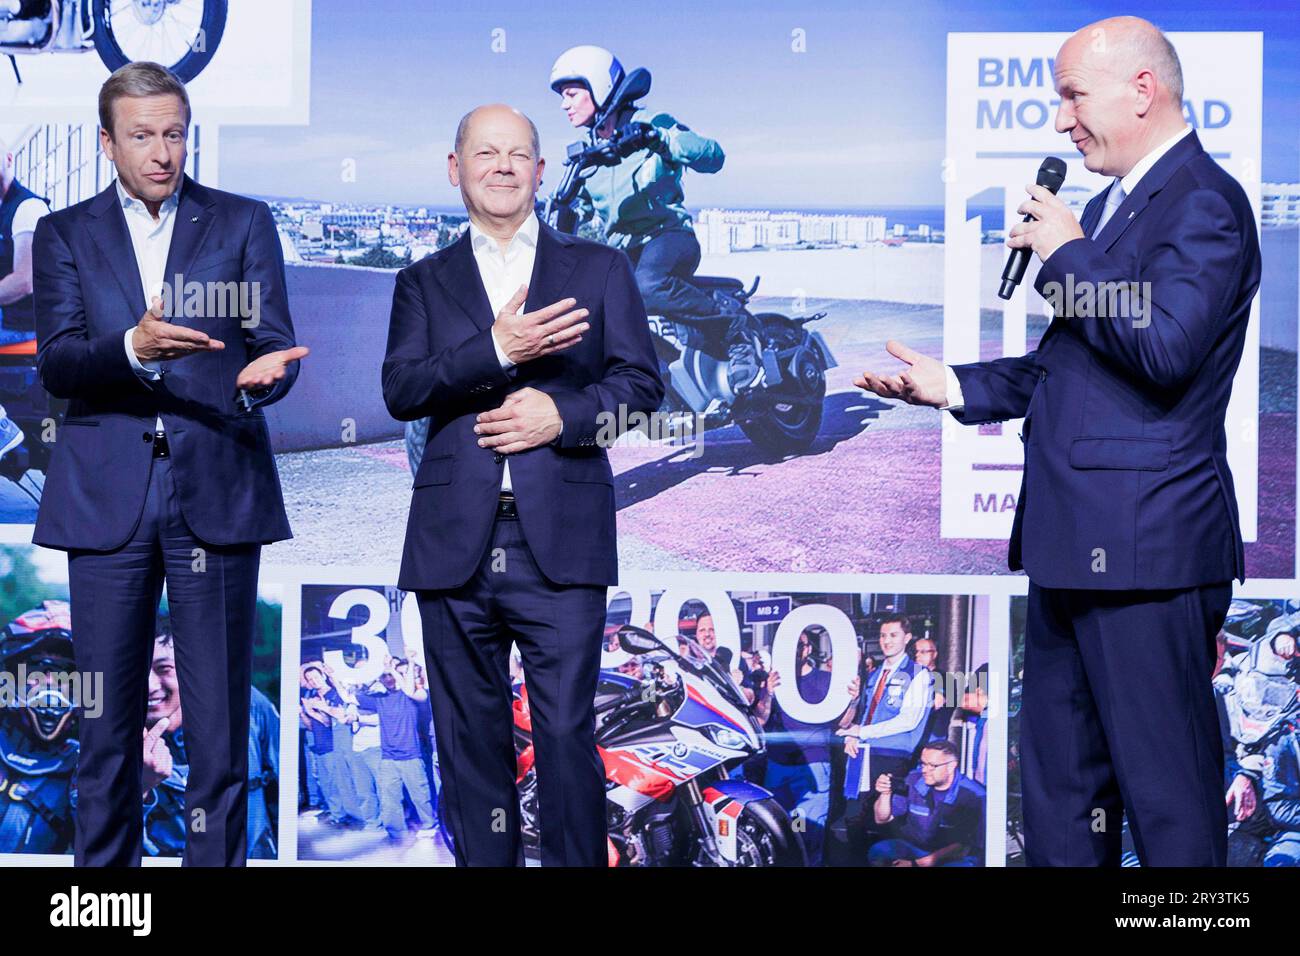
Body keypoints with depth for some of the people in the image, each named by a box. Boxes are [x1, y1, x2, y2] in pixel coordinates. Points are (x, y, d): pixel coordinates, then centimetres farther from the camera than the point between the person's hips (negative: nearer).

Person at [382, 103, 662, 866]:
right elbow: (400, 390, -1)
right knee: (470, 741, 8)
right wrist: (496, 348, -14)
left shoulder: (599, 268, 13)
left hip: (561, 542, -2)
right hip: (455, 544, 2)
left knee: (568, 732, -4)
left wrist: (562, 413, -10)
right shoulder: (424, 282, 14)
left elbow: (642, 381, 6)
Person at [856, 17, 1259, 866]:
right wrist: (953, 384, 13)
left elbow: (1164, 348, -25)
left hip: (1144, 547, -10)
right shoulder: (1114, 205, 20)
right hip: (1073, 543, 10)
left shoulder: (1204, 202, -10)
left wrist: (1067, 254, -13)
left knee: (1168, 794, -2)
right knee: (1058, 788, 17)